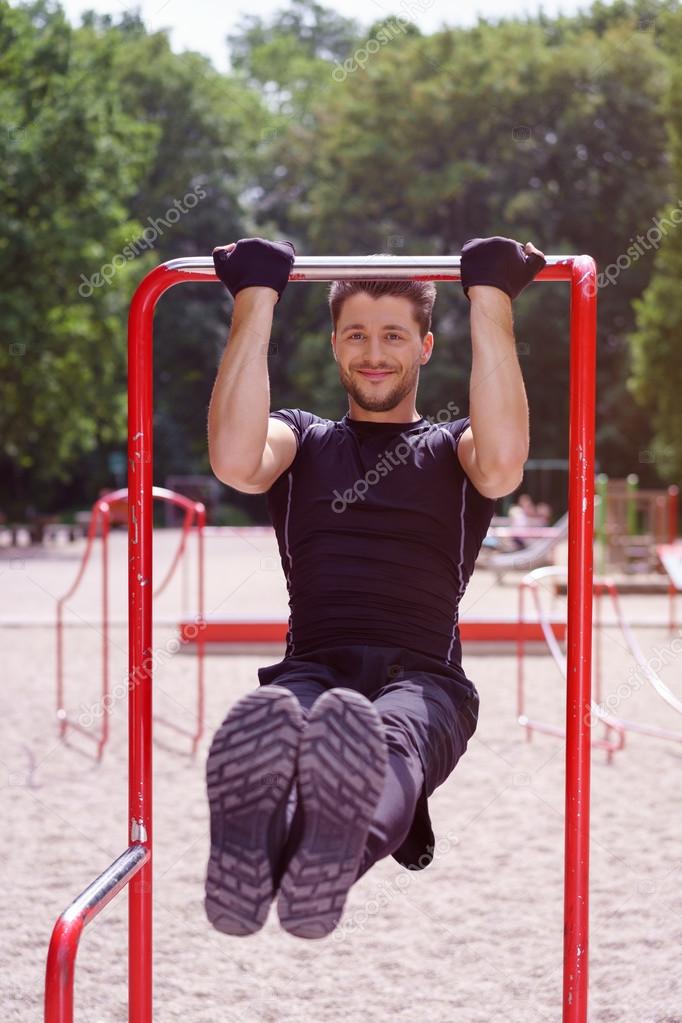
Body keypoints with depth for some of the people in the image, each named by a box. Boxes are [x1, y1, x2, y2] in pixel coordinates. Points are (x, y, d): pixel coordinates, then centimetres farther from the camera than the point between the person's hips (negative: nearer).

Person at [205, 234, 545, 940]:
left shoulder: (452, 446, 25)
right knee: (279, 723, -41)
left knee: (389, 741, -43)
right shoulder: (302, 438, 28)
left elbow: (502, 464, -4)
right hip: (312, 668, 1)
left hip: (421, 676, -1)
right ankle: (251, 852, -75)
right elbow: (235, 461, 1)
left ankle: (337, 851, -77)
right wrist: (255, 302, 3)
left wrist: (491, 301, -1)